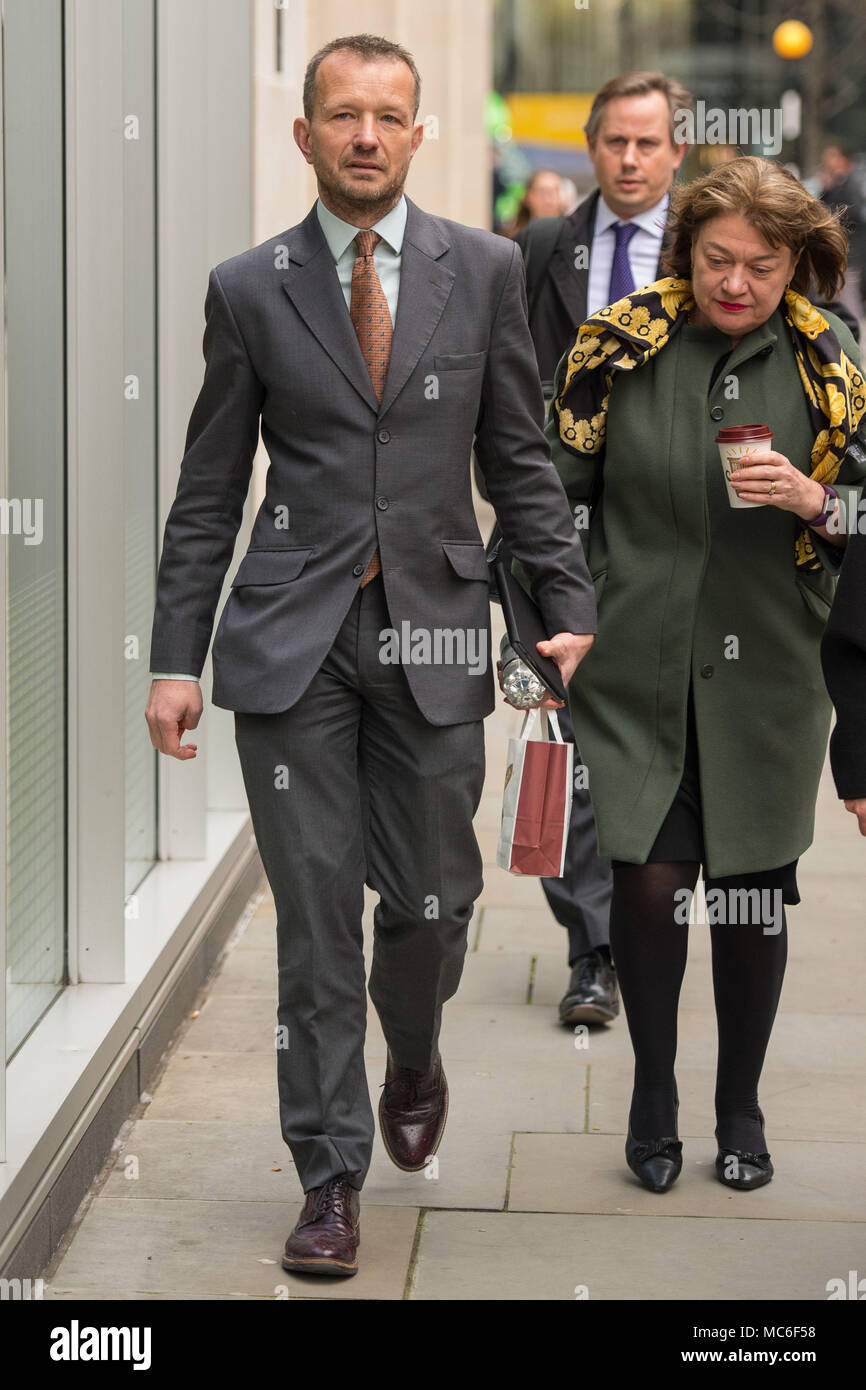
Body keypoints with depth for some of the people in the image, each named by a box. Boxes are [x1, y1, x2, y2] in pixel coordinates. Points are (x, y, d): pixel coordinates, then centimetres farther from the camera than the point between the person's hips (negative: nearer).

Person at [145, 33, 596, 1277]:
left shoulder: (484, 270, 4)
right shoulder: (249, 290, 2)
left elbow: (520, 459, 9)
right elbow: (208, 494, 5)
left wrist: (570, 604, 1)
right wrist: (178, 658, 1)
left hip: (434, 628, 1)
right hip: (294, 637, -1)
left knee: (432, 903, 6)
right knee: (316, 917, 1)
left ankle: (413, 1063, 39)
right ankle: (331, 1178, 12)